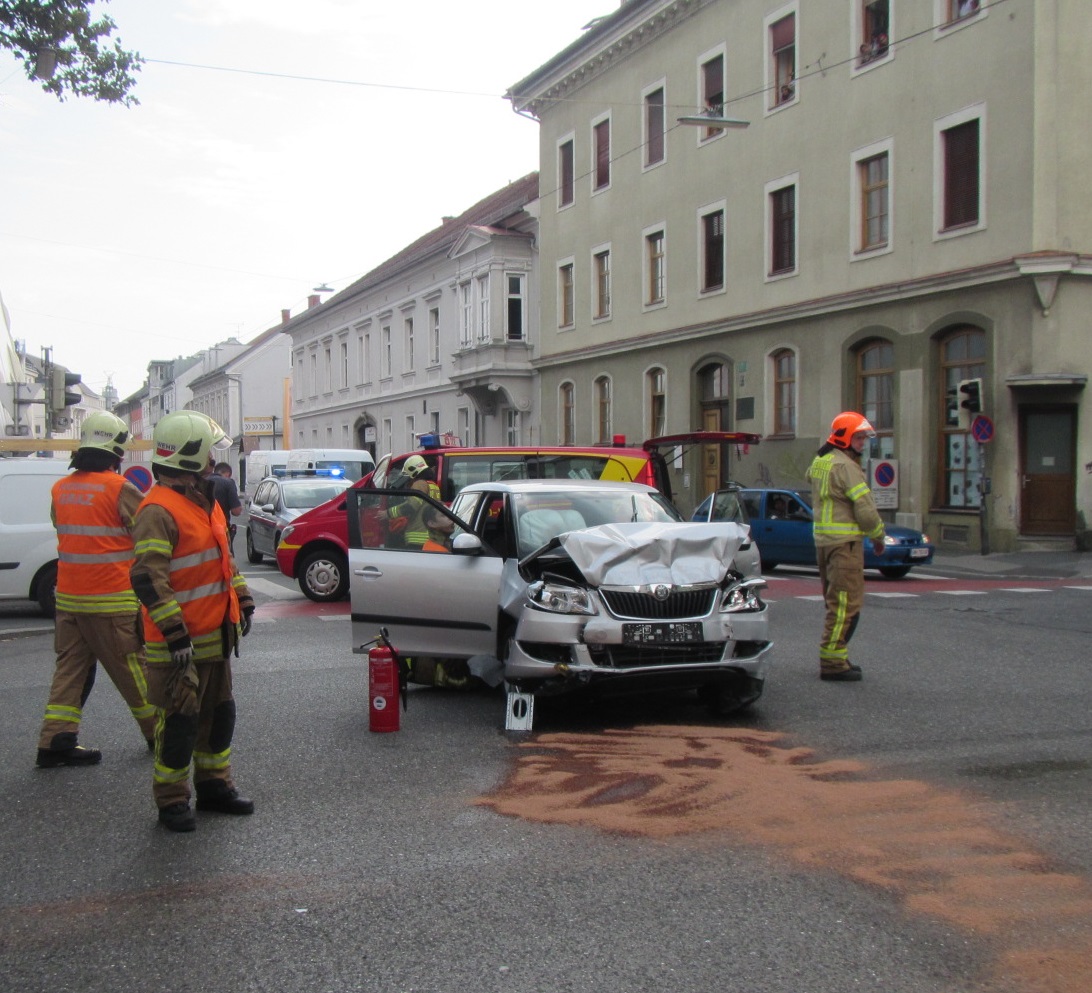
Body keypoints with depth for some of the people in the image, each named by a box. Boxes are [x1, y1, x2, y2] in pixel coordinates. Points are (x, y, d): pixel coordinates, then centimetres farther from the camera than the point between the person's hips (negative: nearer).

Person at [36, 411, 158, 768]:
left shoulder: (61, 489, 6)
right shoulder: (120, 489, -13)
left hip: (68, 597, 6)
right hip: (111, 599, -6)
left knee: (71, 667, 11)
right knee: (131, 666, 5)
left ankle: (56, 741, 8)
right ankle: (158, 731, 18)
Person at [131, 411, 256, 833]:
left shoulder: (205, 503, 12)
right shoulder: (159, 510, -19)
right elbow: (147, 578, -26)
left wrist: (242, 597, 21)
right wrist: (174, 631, -28)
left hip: (215, 637, 10)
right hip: (178, 645, -9)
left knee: (220, 716, 18)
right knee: (179, 724, 1)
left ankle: (214, 786, 32)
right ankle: (171, 802, 14)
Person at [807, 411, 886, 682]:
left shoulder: (819, 462, 16)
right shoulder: (845, 466, -14)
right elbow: (865, 507, -15)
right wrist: (878, 535, -1)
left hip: (823, 538, 10)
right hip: (845, 541, -10)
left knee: (835, 600, 17)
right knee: (846, 603, -7)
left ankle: (835, 657, 24)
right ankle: (832, 662, -7)